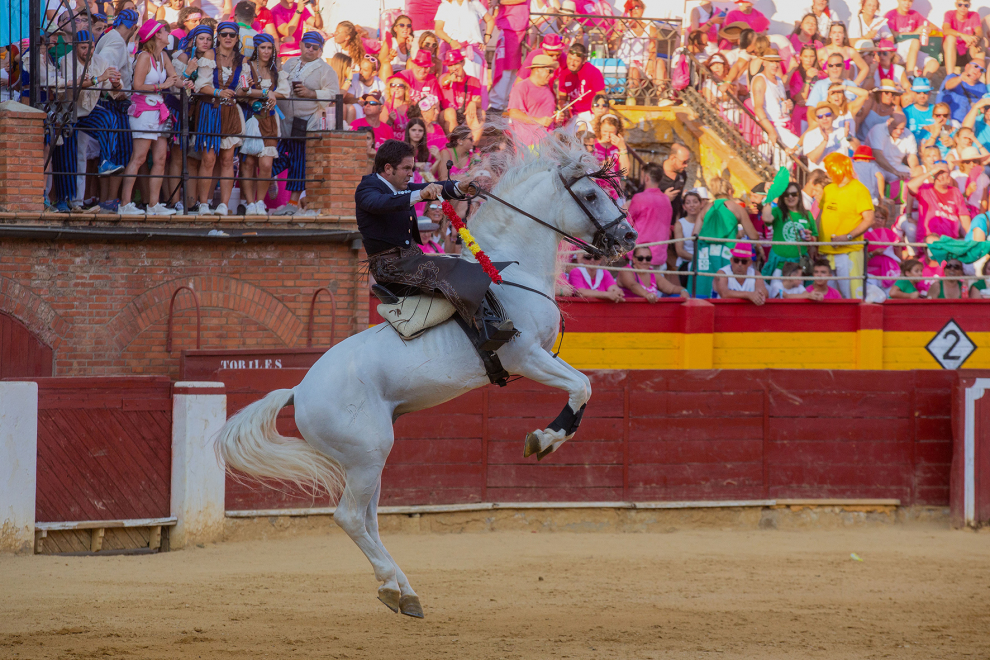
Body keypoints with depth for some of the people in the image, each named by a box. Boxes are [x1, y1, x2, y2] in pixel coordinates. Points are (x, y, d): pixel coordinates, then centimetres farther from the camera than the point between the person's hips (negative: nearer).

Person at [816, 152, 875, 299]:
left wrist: (848, 237, -19)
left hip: (848, 252, -6)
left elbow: (869, 220, -10)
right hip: (825, 252, 6)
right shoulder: (828, 189, 14)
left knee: (852, 295, -9)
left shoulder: (859, 189, -5)